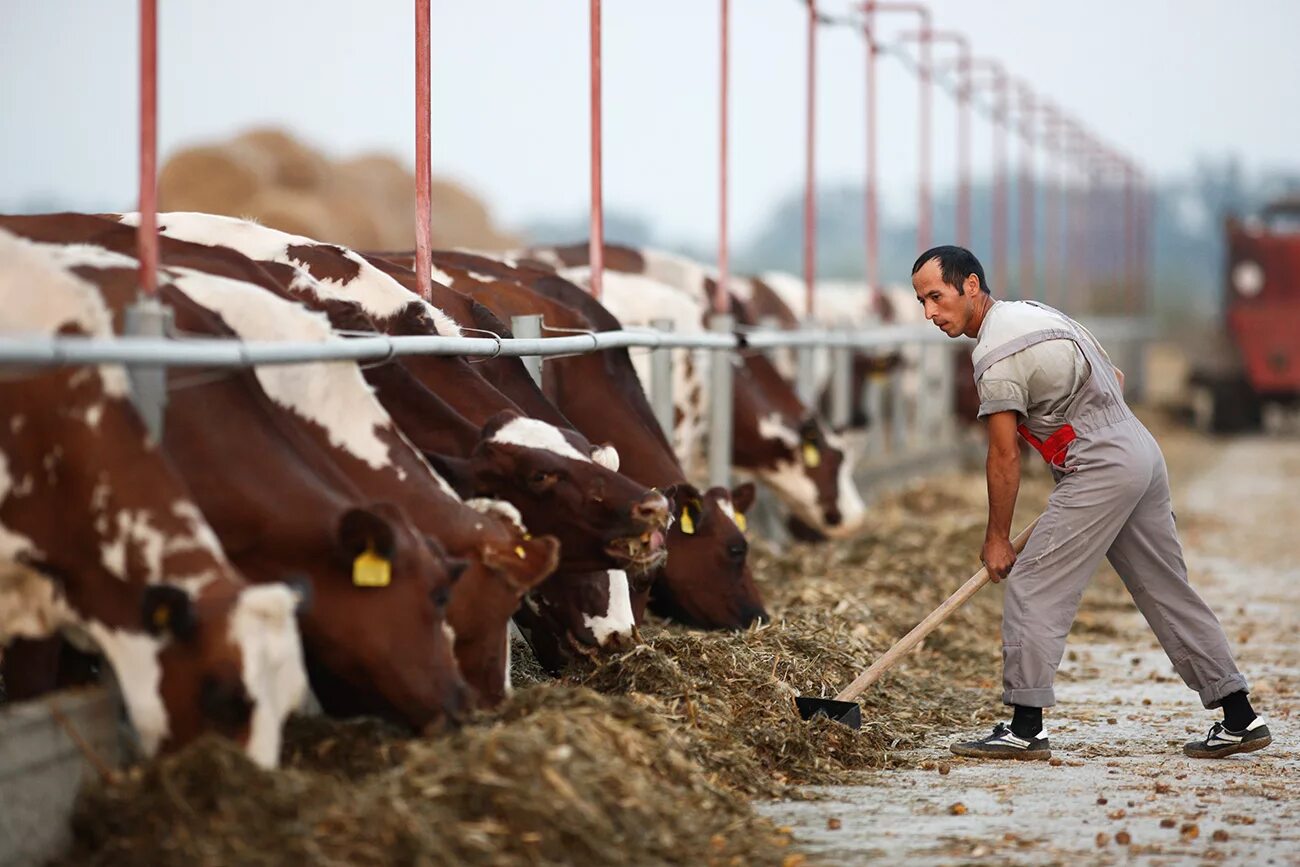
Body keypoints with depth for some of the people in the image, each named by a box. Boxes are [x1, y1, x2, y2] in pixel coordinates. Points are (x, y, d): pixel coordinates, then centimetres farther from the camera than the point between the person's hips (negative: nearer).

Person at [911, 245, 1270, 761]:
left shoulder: (996, 355, -15)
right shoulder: (1032, 312, 15)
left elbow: (1005, 458, -12)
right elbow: (1114, 380, 22)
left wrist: (997, 539, -3)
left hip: (1102, 468, -10)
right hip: (1142, 452, 10)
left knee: (1034, 586, -7)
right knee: (1167, 589, 12)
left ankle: (1025, 728, -10)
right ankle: (1240, 719, 13)